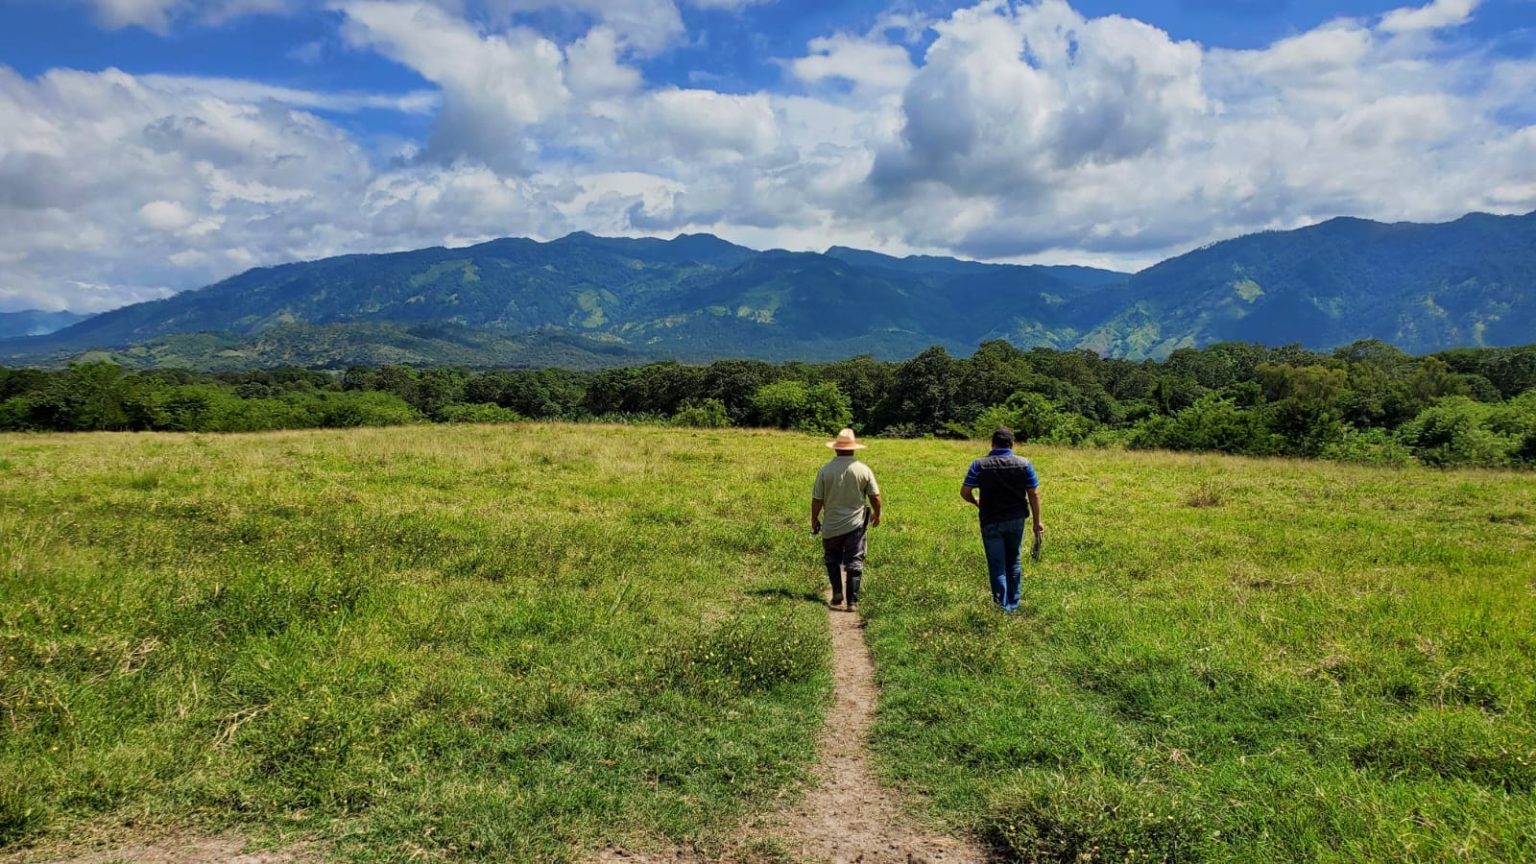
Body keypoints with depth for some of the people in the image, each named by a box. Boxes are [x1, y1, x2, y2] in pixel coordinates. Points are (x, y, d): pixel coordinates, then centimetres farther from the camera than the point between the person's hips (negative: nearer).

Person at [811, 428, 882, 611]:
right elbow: (875, 497, -2)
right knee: (854, 562, 7)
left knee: (832, 559, 20)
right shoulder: (863, 470, -7)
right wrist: (876, 515, 17)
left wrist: (814, 520, 11)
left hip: (832, 525, 0)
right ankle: (852, 600, 4)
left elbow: (817, 500, -5)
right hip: (856, 525, 0)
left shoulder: (825, 470, -8)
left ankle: (837, 592, 11)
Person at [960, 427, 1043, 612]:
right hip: (1016, 520, 2)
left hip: (991, 522, -2)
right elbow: (1034, 495, -3)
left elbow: (965, 492, -7)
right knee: (1014, 562, 18)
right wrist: (1037, 521, 4)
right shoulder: (1023, 464, -4)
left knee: (997, 565, 6)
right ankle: (1013, 604, 27)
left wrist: (976, 502, 14)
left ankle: (1002, 607, 6)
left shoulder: (979, 465, -8)